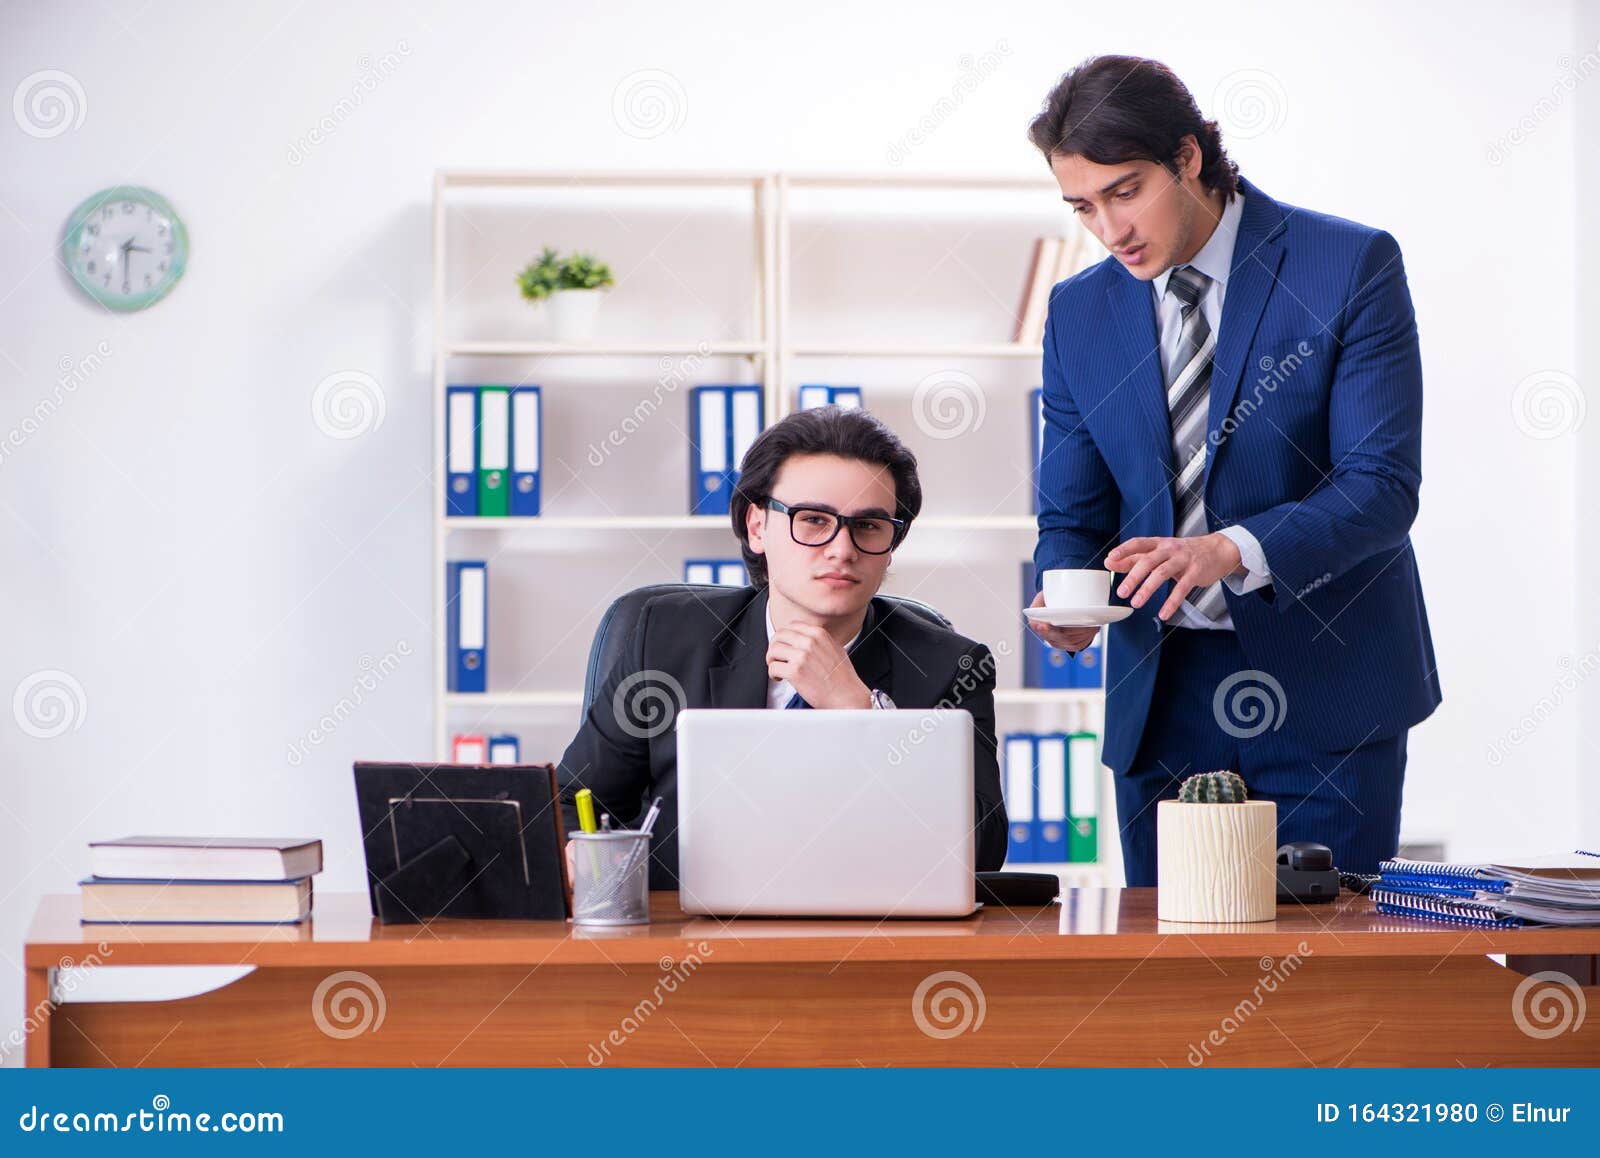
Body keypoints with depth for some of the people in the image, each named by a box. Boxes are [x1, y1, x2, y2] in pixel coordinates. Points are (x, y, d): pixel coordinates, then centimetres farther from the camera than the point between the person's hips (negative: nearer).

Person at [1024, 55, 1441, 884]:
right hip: (1162, 695, 3)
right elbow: (1069, 514, 9)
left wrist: (1230, 551, -29)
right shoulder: (1078, 312, 5)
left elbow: (1382, 483, -14)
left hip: (1323, 693, -3)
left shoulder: (1351, 266, -7)